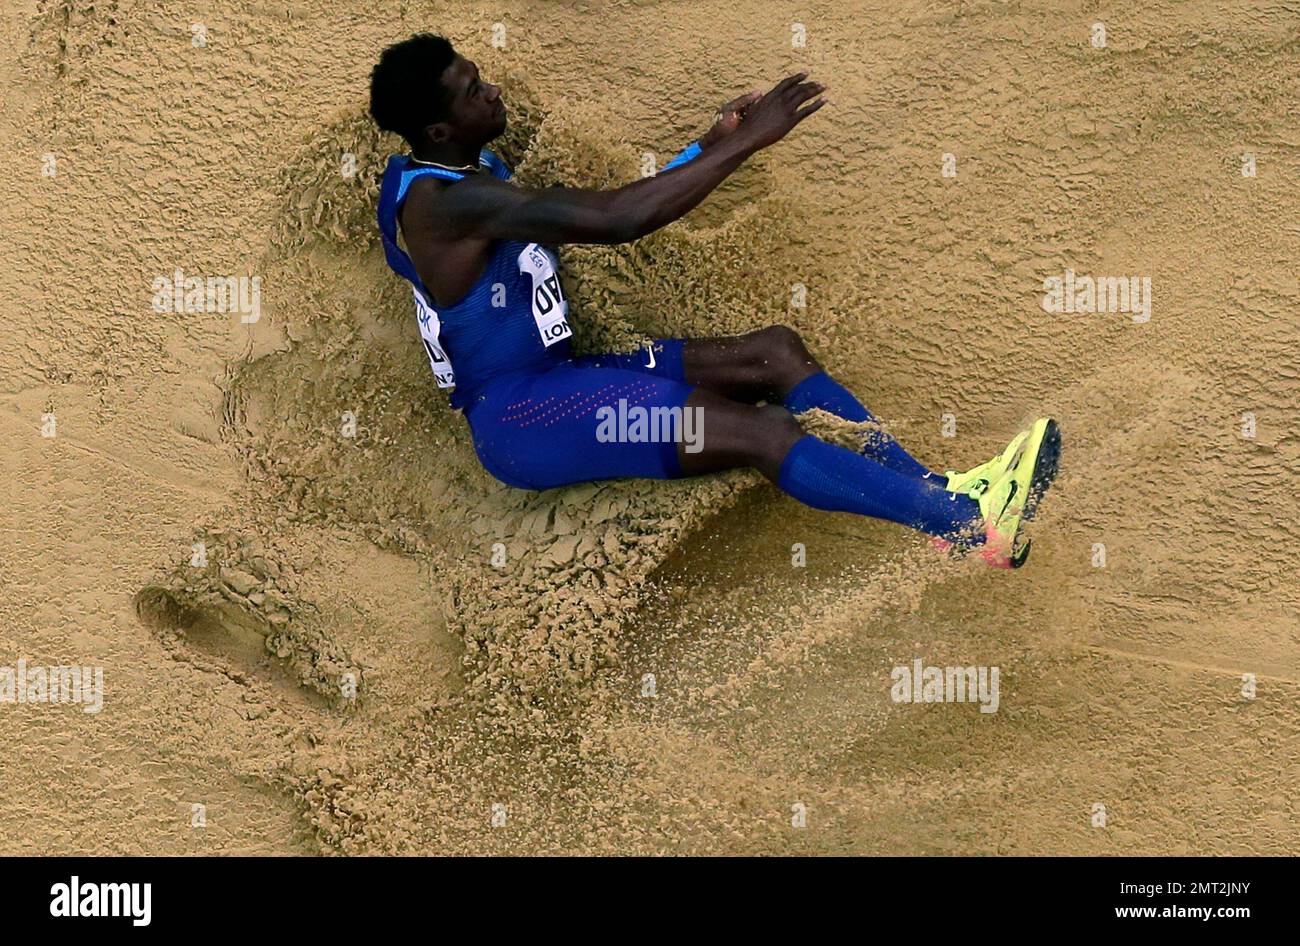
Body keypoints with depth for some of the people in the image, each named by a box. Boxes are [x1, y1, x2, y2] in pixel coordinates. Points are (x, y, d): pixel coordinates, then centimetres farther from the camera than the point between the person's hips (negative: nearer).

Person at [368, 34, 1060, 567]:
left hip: (550, 380, 10)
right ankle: (971, 521, -26)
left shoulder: (474, 171, 13)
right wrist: (746, 142, -25)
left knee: (774, 351, -3)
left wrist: (711, 145, 8)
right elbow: (616, 218, -29)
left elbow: (593, 213, 18)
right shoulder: (445, 200, -21)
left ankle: (935, 489, -8)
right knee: (760, 431, -24)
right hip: (517, 420, -10)